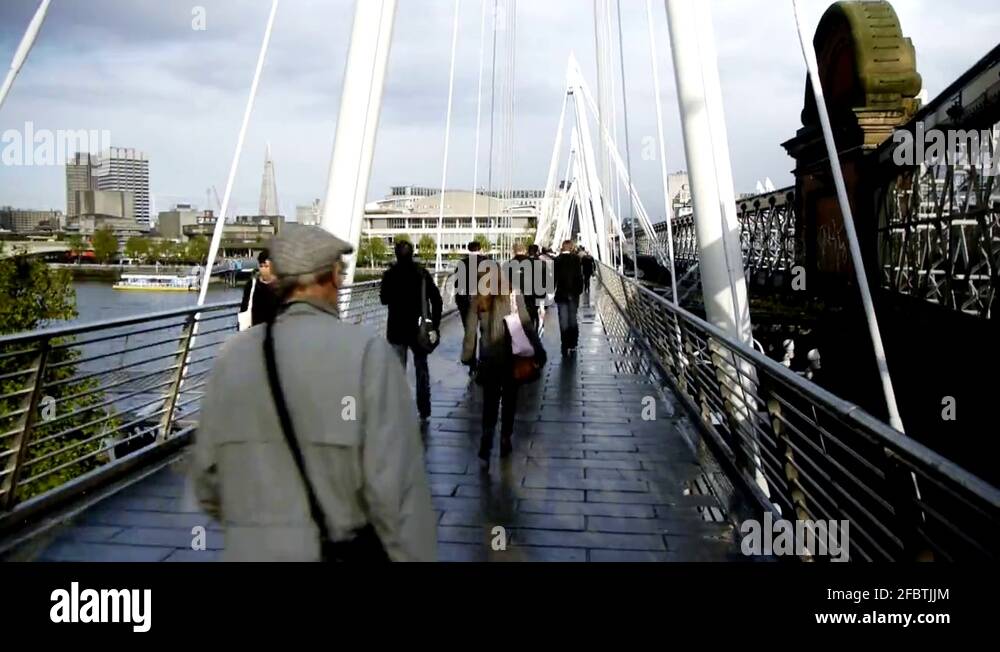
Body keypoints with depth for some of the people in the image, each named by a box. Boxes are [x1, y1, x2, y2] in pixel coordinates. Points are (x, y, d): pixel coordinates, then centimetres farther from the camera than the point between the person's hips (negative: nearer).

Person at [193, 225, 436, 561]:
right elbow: (394, 485, -20)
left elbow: (207, 475, 4)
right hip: (346, 551, -3)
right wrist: (416, 555, -9)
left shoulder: (232, 355, -4)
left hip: (251, 549, 3)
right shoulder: (366, 351, -17)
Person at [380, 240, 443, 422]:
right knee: (422, 369, 14)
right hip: (419, 328, 2)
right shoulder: (423, 273, -4)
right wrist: (435, 324, 2)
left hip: (397, 329, -2)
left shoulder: (390, 275, -9)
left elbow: (384, 299, 1)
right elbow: (436, 300, -5)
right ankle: (424, 412, 18)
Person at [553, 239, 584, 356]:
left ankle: (565, 347, -2)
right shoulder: (576, 259, -6)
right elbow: (580, 276, -5)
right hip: (574, 294, 1)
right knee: (573, 319, 14)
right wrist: (580, 290, 3)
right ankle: (573, 344, 18)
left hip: (561, 294, -1)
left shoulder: (557, 260, -7)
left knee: (563, 321, 1)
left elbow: (554, 277, -5)